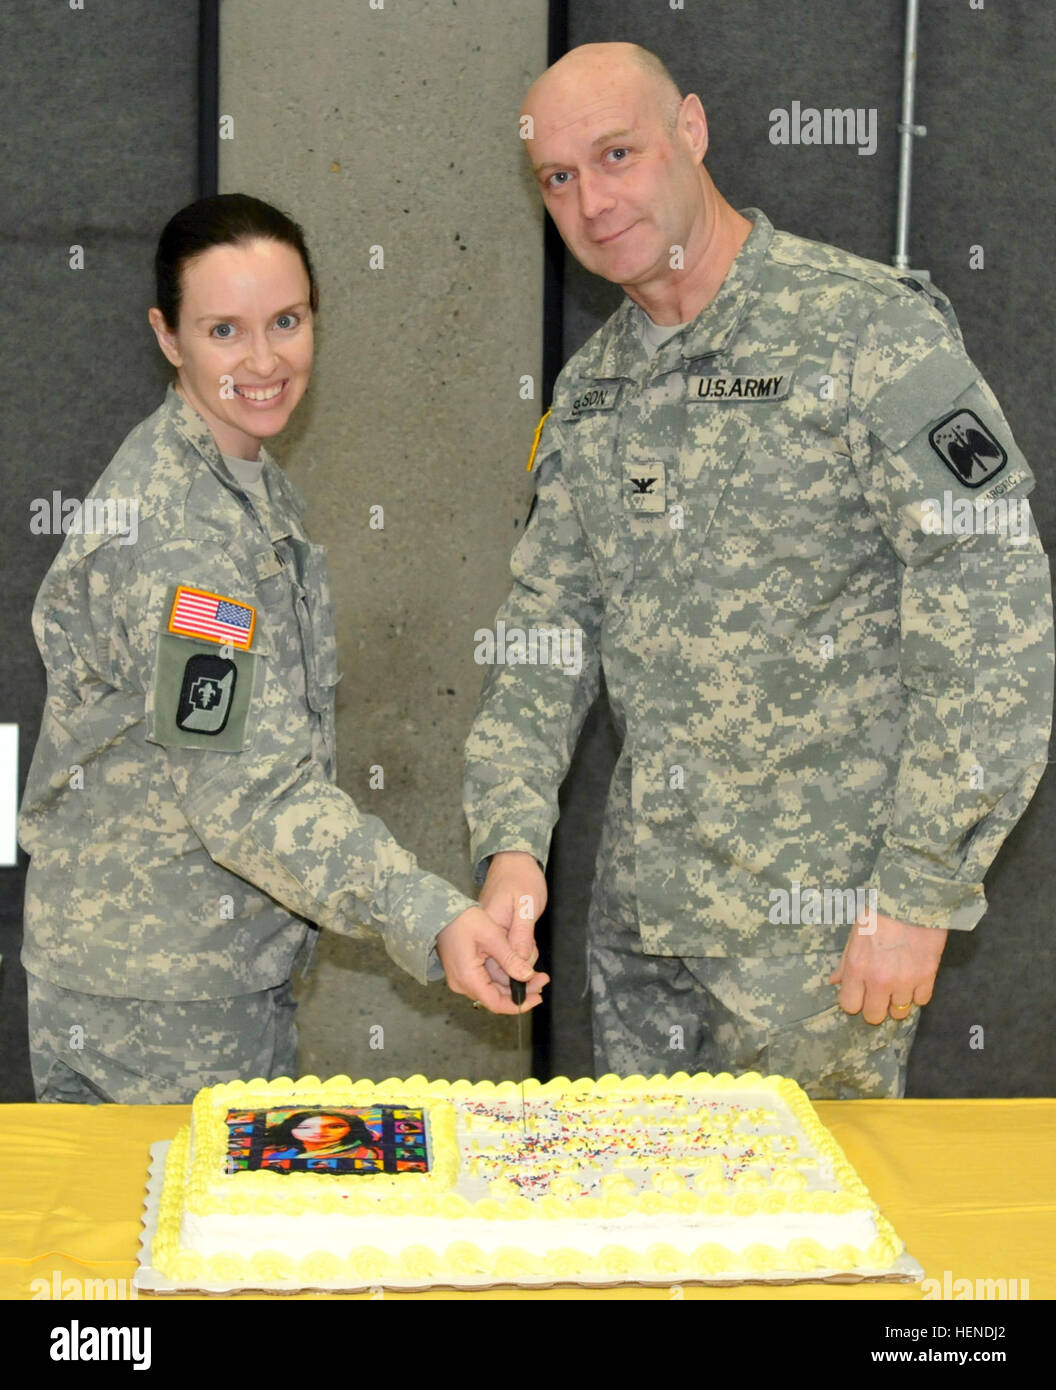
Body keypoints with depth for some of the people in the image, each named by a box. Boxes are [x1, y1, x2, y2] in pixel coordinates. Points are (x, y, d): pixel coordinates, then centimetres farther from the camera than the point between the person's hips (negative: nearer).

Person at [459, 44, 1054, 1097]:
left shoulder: (869, 329, -12)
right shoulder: (592, 388, 9)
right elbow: (545, 629, 11)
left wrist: (920, 891, -18)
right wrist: (511, 838, -4)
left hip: (818, 921, -6)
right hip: (640, 909, 6)